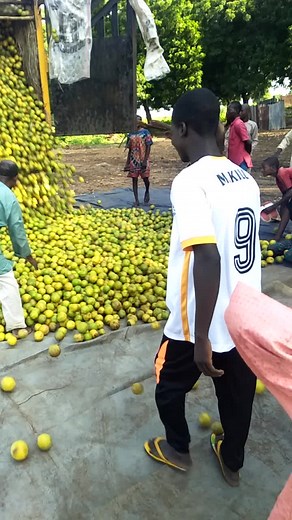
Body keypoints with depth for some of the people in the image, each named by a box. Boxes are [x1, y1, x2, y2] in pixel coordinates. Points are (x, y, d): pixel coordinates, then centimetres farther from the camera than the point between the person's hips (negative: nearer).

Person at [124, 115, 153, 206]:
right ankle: (136, 200, 7)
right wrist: (127, 163, 11)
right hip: (133, 160, 4)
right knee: (134, 179, 2)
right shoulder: (131, 134, 10)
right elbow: (129, 149, 14)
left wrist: (145, 160, -16)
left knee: (145, 178, -2)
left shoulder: (145, 132, -2)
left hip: (143, 160, -4)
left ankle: (147, 192, 31)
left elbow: (148, 147, -6)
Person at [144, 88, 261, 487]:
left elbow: (208, 258, -31)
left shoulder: (190, 181, -21)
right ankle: (232, 463, 49)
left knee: (168, 385, 22)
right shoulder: (245, 178, 3)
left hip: (201, 324, -7)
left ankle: (178, 450, 46)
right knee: (238, 396, 25)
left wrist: (201, 338, -25)